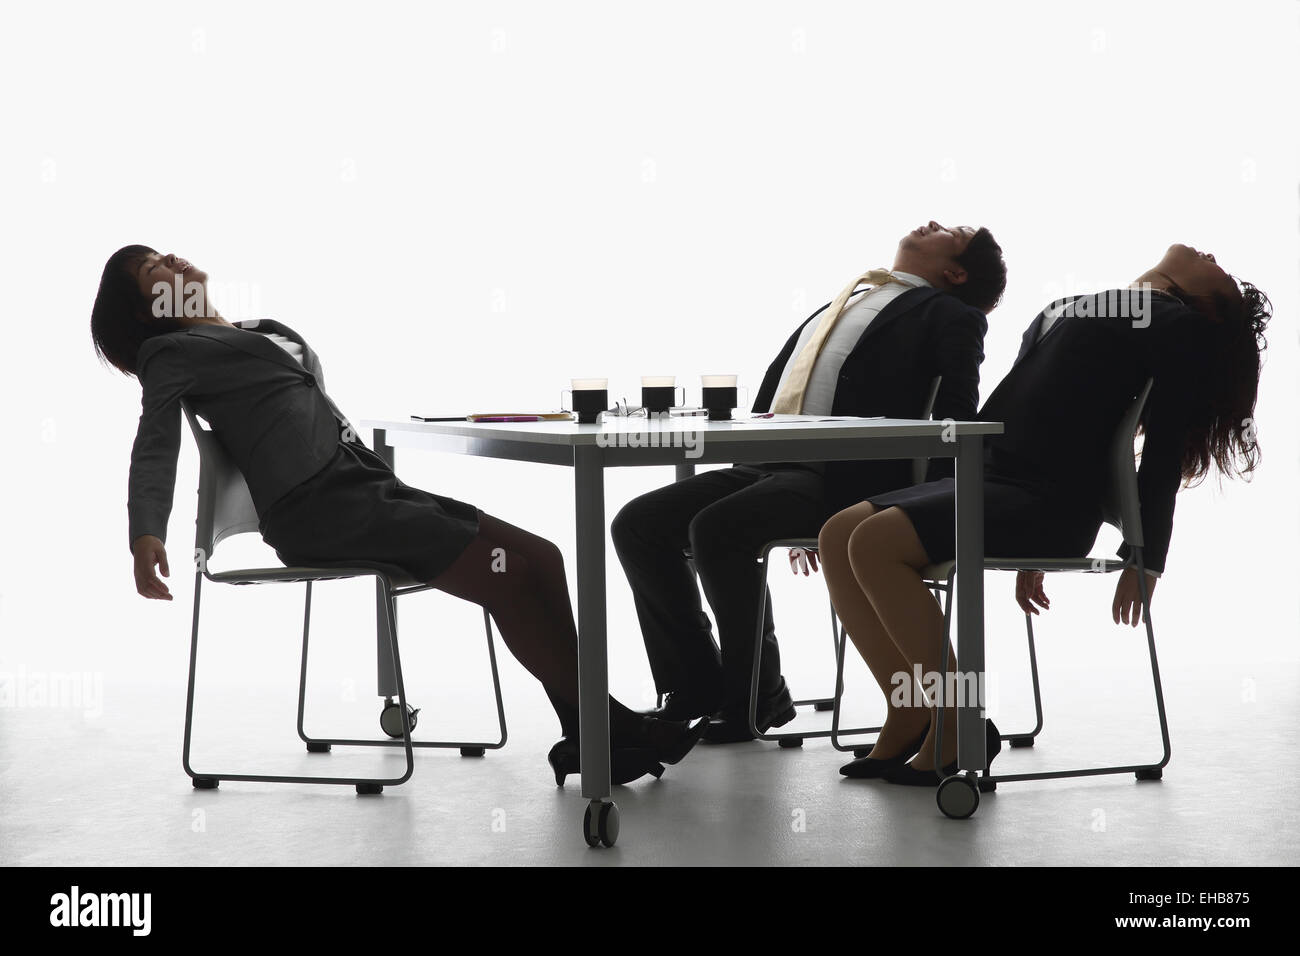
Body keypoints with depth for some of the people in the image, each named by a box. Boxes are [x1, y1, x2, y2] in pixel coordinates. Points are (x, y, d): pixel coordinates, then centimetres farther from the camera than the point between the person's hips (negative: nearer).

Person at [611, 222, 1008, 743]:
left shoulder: (949, 318, 7)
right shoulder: (838, 306, 28)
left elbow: (955, 422, -5)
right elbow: (771, 394, 26)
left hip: (841, 479, -7)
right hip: (765, 465, 7)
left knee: (716, 528, -30)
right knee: (637, 523, -7)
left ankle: (758, 698, -12)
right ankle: (698, 688, 2)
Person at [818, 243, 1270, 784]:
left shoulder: (1184, 327, 1)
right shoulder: (1064, 308, 24)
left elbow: (1164, 452, -4)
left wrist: (1145, 561, -6)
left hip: (1053, 501, -8)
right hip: (989, 476, 8)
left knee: (875, 544, -25)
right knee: (839, 537, -4)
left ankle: (958, 729, -17)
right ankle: (910, 718, 0)